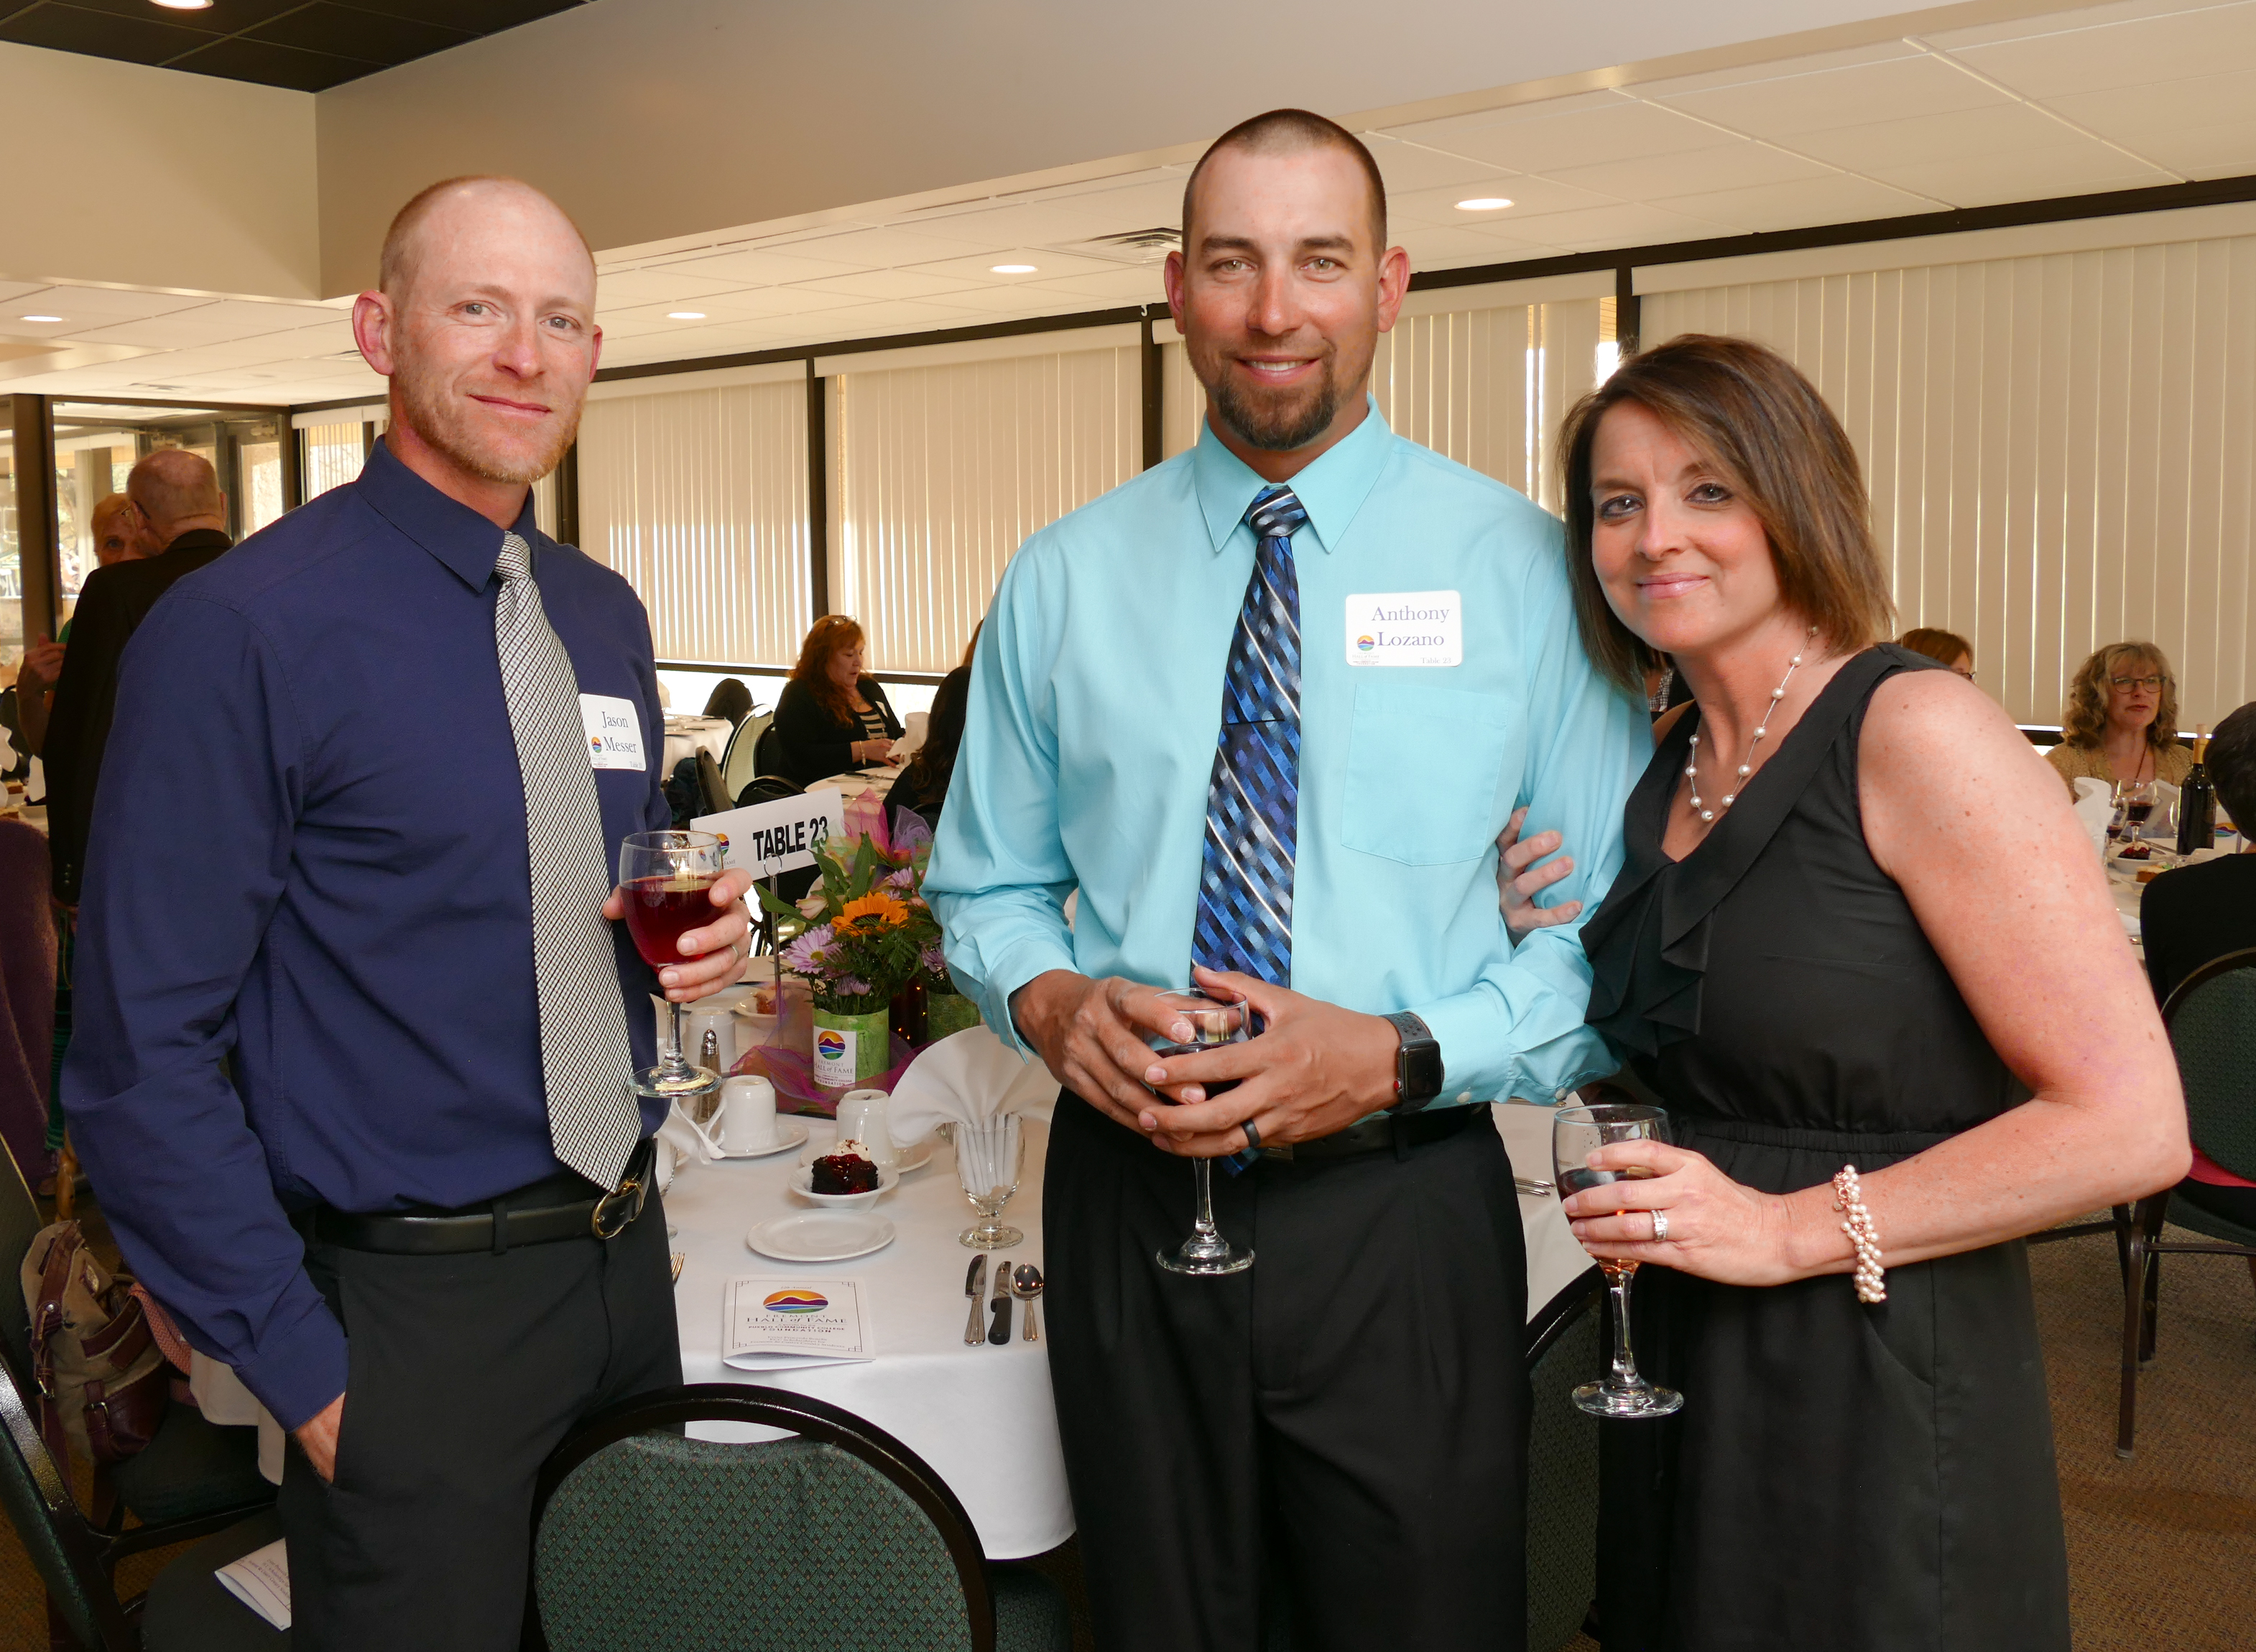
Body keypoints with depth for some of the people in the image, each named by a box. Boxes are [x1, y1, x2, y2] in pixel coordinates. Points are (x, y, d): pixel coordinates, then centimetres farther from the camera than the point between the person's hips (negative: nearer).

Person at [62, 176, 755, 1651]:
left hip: (625, 1258, 7)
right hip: (412, 1307, -6)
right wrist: (303, 1365, -14)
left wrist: (702, 935, -3)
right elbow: (145, 1058, -14)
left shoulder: (607, 617, 7)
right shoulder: (240, 631, -14)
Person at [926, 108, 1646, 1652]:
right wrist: (1054, 1000, -10)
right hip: (1130, 1203, 2)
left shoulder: (1524, 568, -4)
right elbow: (985, 888, 11)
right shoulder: (1061, 580, 4)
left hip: (1404, 1222, -2)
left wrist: (1399, 1056, -19)